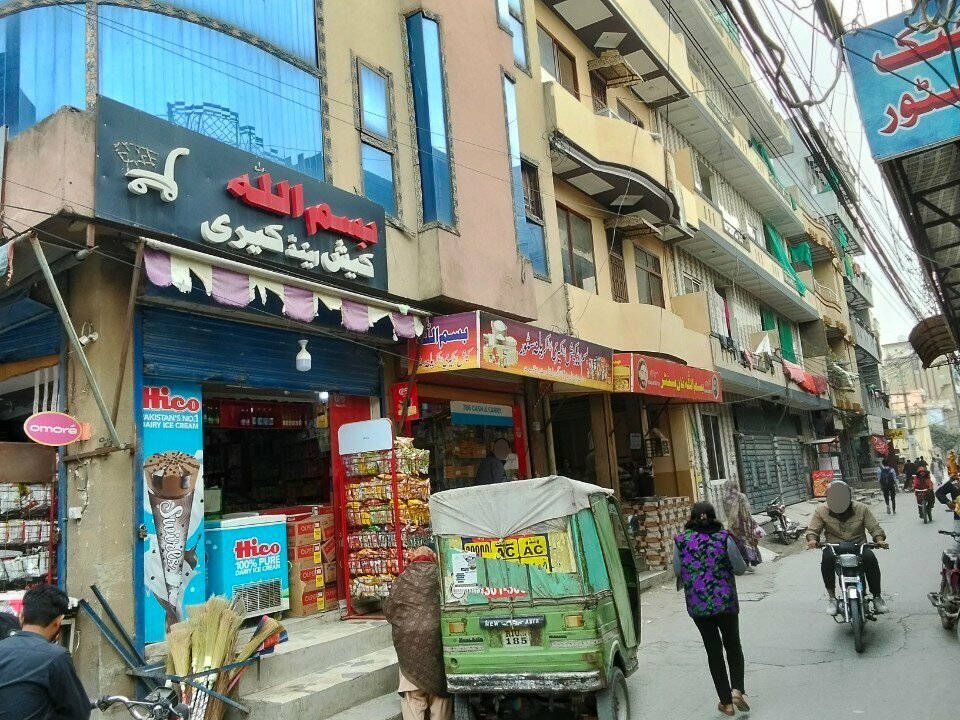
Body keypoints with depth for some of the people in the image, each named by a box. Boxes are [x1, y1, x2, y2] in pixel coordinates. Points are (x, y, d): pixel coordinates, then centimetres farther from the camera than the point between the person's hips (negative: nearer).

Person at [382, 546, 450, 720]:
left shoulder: (404, 578, 6)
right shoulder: (440, 575, 3)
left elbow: (388, 609, 10)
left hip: (409, 637, 0)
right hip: (435, 635, 0)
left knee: (412, 691, 7)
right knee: (439, 686, 12)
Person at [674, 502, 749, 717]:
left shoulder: (681, 540, -6)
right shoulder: (724, 538, -8)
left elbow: (677, 571, 3)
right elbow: (741, 568, -1)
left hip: (698, 605, 1)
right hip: (725, 602, -1)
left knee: (713, 650, 12)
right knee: (733, 645, 19)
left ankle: (726, 702, 15)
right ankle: (737, 689, 3)